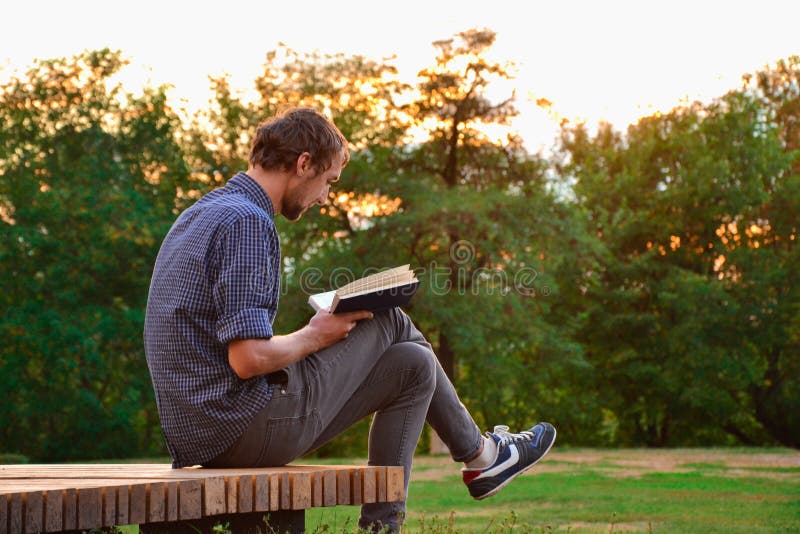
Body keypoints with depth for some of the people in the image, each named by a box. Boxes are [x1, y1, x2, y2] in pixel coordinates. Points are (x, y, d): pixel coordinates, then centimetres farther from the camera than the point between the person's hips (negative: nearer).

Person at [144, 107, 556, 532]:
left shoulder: (201, 213, 15)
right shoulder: (248, 222, -18)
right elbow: (248, 359, -25)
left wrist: (317, 332, 13)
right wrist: (315, 336, -6)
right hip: (245, 431, -10)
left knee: (412, 365, 15)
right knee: (389, 323, 4)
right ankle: (479, 453, 23)